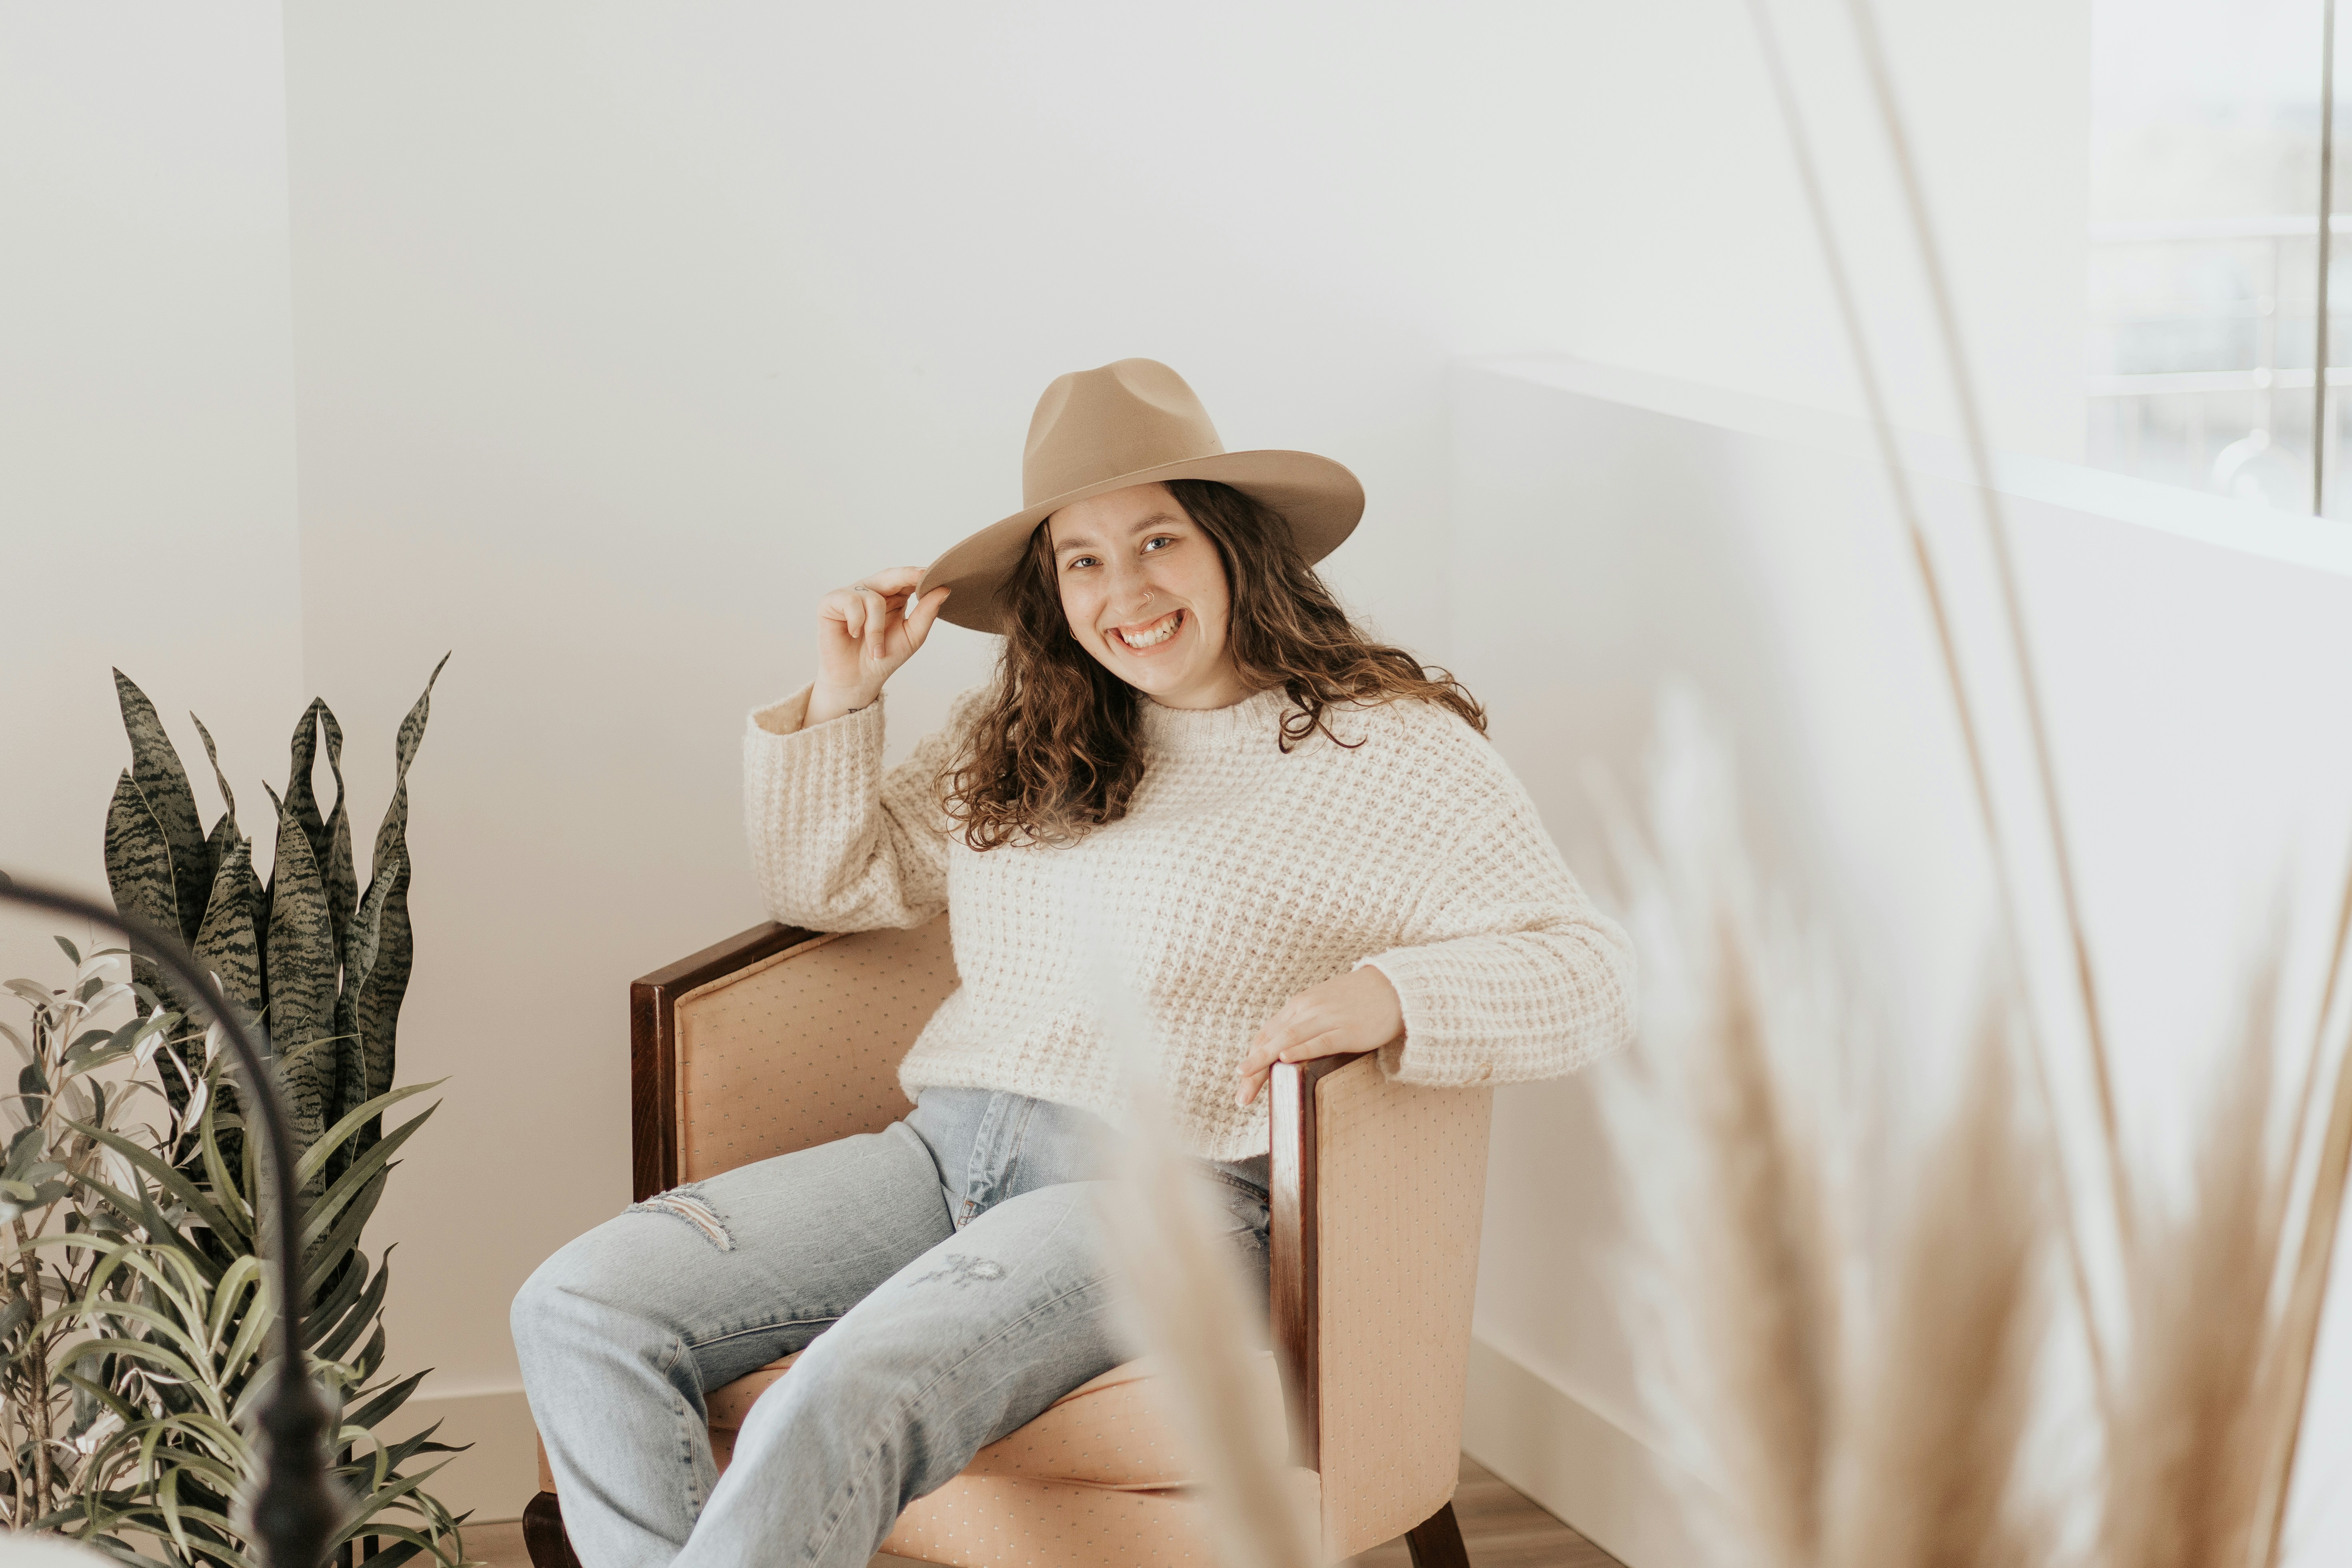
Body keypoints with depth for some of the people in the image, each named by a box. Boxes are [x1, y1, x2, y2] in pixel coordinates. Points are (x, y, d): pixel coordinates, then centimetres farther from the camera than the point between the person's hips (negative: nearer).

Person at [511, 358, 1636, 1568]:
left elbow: (1587, 972, -6)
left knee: (844, 1404, -34)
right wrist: (838, 697, 12)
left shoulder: (1395, 753, 2)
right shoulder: (1015, 738, 19)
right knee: (578, 1310, -16)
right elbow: (829, 884, 30)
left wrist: (1385, 996, -25)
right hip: (944, 1146, 7)